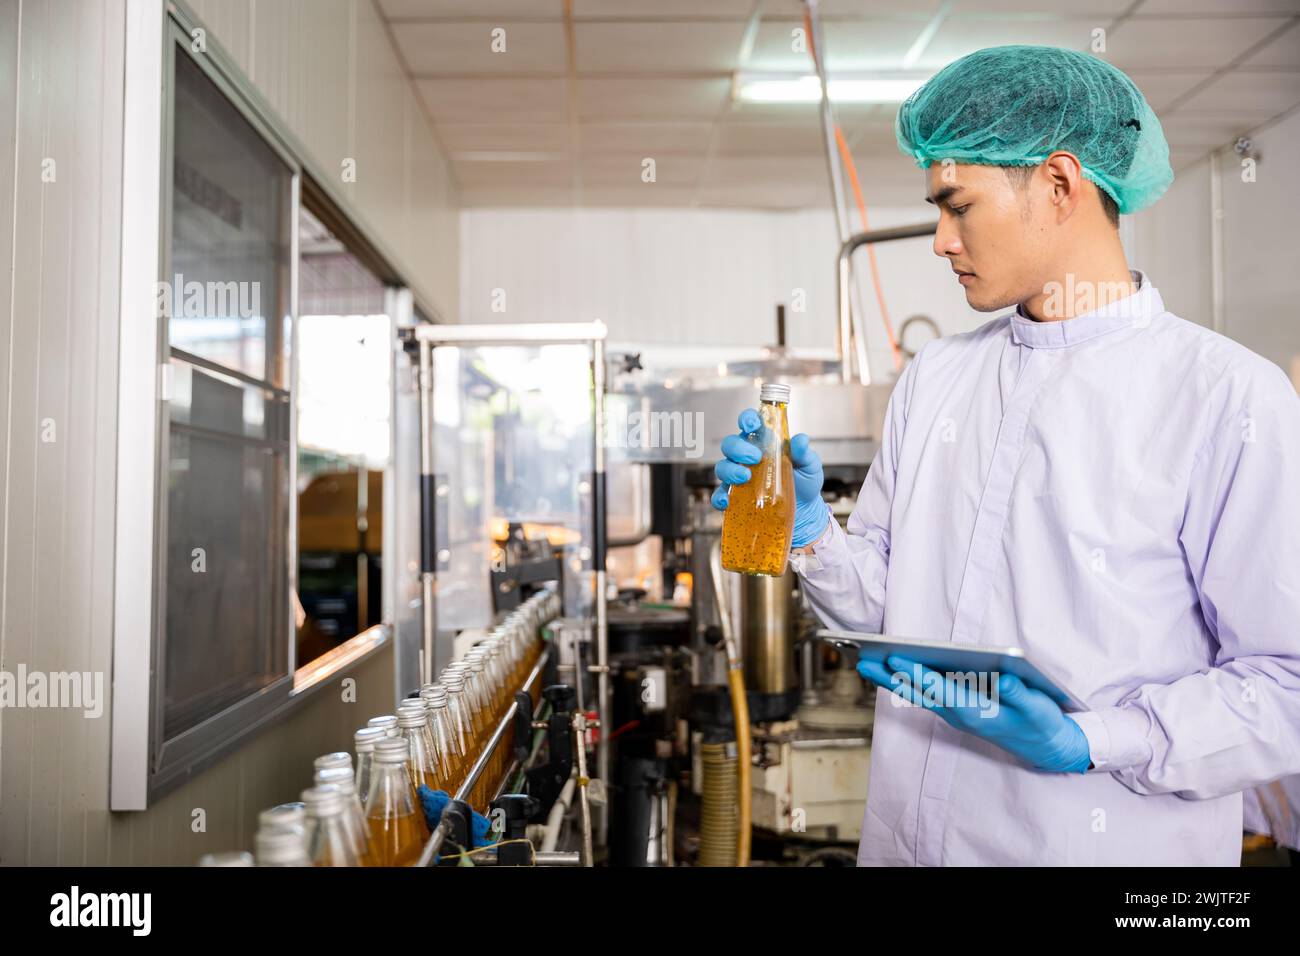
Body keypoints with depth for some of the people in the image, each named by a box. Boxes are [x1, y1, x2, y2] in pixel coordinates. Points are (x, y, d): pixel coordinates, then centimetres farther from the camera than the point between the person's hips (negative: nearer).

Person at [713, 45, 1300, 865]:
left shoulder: (1230, 398, -13)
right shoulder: (934, 376, 4)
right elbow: (882, 602, 7)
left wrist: (1088, 743, -23)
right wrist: (808, 530, -9)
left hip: (1102, 841, -5)